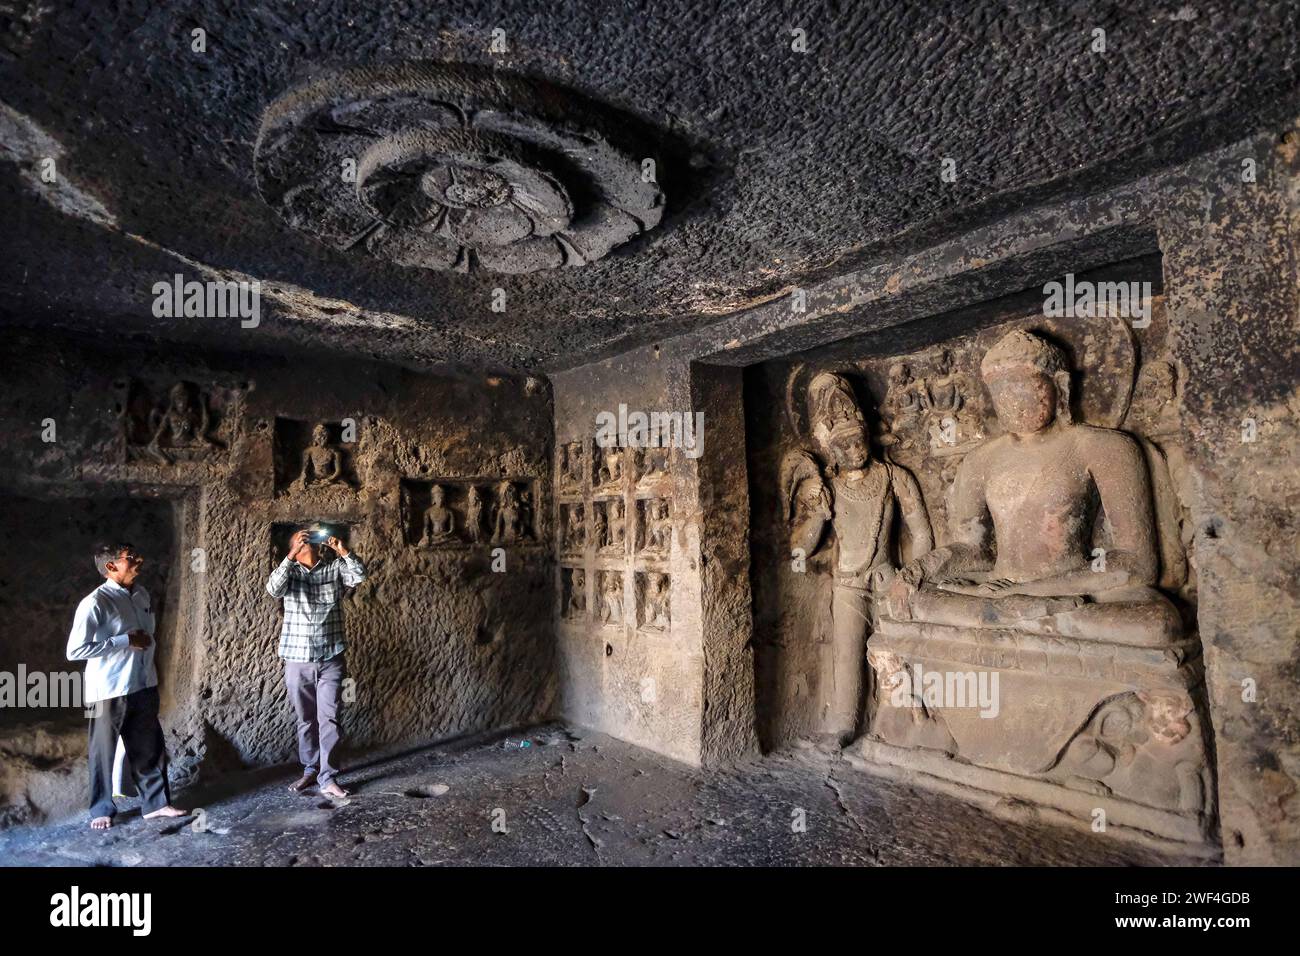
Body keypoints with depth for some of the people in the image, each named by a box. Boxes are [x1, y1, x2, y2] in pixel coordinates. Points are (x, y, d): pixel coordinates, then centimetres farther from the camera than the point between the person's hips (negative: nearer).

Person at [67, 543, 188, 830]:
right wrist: (125, 641, -21)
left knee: (149, 747, 13)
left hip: (143, 686, 6)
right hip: (109, 692, -6)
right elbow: (75, 650, -21)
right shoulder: (95, 602, -18)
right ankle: (102, 809, 29)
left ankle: (156, 802, 25)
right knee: (104, 752, 11)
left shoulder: (142, 594, 4)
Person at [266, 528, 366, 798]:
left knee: (328, 719, 0)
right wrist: (292, 555, -27)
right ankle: (310, 770, 28)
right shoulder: (290, 571, 0)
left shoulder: (335, 569, 1)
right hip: (297, 660, 1)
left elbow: (360, 575, -16)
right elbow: (273, 589, -20)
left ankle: (327, 778, 5)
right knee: (306, 720, 13)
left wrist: (343, 550, -26)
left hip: (330, 659, -1)